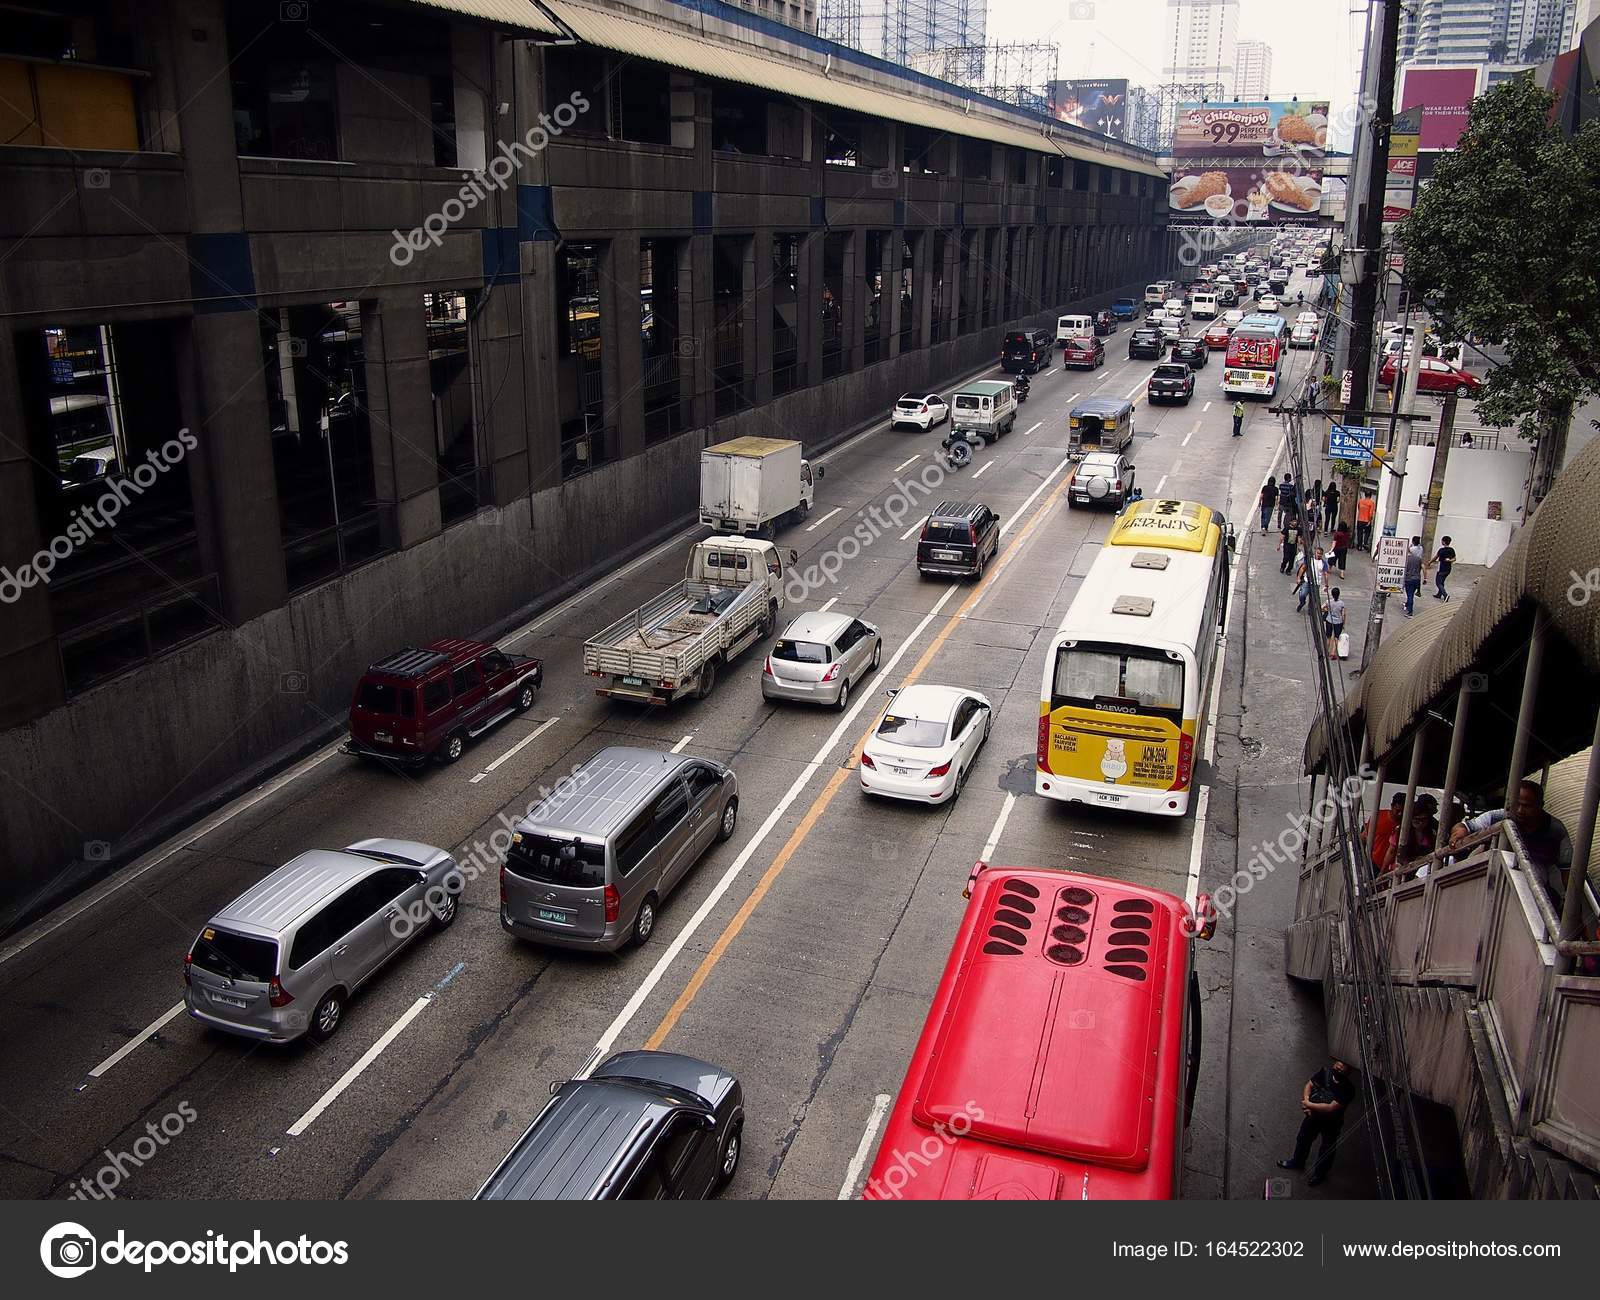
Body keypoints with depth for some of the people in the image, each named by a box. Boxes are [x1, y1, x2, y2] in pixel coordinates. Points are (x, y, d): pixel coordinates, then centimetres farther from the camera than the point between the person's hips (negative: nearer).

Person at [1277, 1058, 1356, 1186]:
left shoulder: (1348, 1089, -32)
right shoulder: (1326, 1071, -18)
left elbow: (1331, 1108, -34)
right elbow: (1309, 1085, -7)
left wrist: (1309, 1105, -27)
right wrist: (1305, 1102, -22)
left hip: (1331, 1123, -5)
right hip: (1313, 1115, 5)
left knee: (1326, 1150, 20)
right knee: (1303, 1138, 26)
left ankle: (1320, 1173, 47)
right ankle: (1297, 1161, 53)